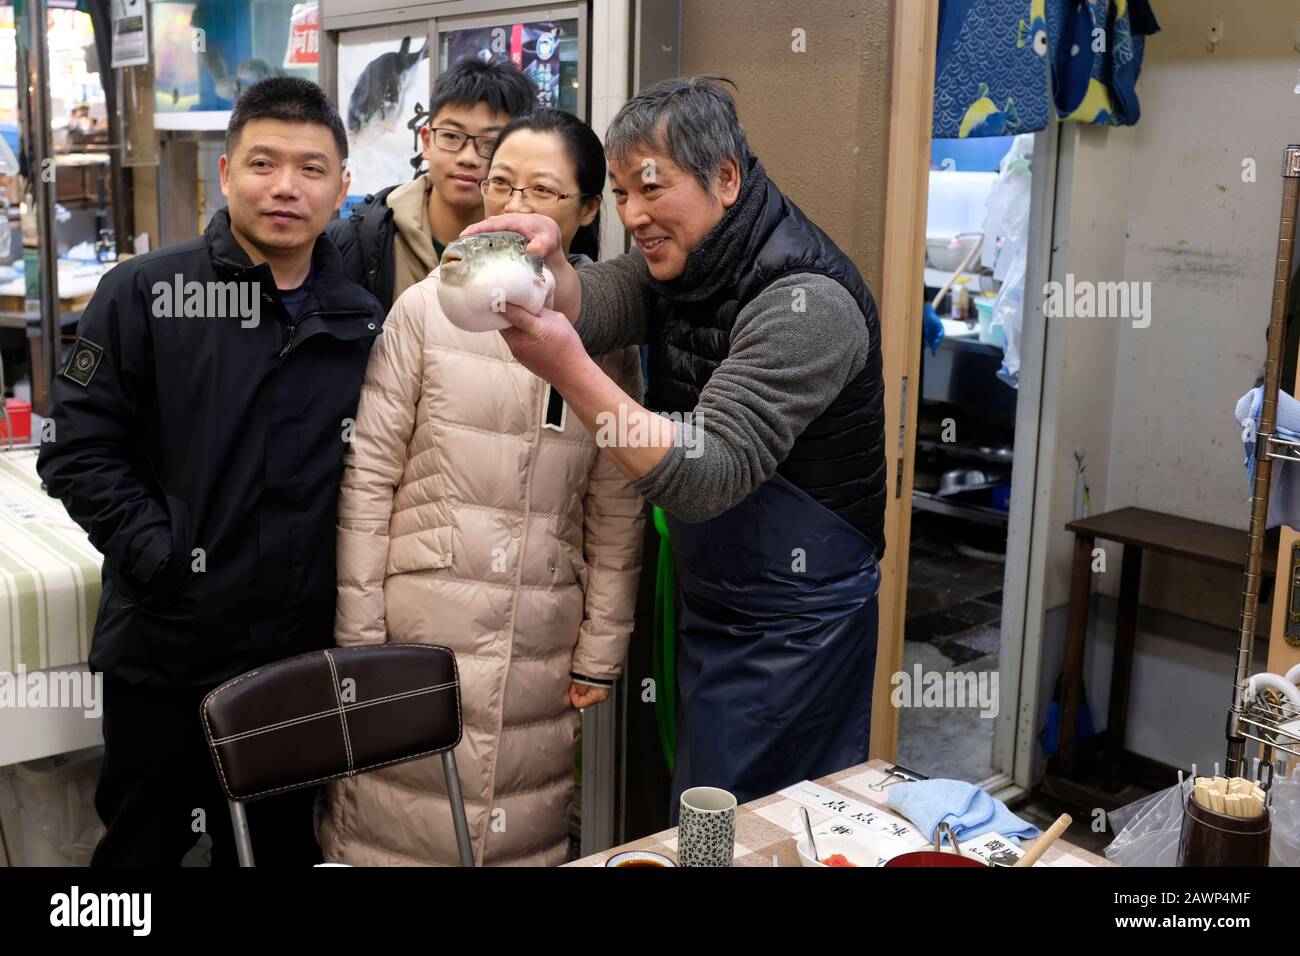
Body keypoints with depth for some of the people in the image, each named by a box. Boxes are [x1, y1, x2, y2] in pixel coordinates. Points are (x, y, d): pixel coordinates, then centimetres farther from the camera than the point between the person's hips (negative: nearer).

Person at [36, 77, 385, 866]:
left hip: (304, 661, 3)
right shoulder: (144, 294, -5)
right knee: (143, 844, 15)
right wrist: (160, 555, -14)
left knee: (283, 849, 18)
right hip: (163, 655, -2)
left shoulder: (365, 324, 6)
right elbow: (79, 449, -6)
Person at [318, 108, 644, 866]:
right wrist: (357, 635, -4)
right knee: (398, 826, 7)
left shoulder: (607, 334, 2)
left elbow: (616, 510, 6)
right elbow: (369, 476, -3)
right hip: (423, 626, -1)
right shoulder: (427, 310, -4)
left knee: (527, 831, 10)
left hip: (540, 649, 2)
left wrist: (600, 653, 5)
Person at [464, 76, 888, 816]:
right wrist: (548, 265, -35)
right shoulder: (683, 258, 3)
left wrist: (569, 369, -40)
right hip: (709, 603, 8)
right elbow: (587, 307, -12)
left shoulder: (806, 302, -24)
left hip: (791, 631, -8)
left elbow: (705, 477, -32)